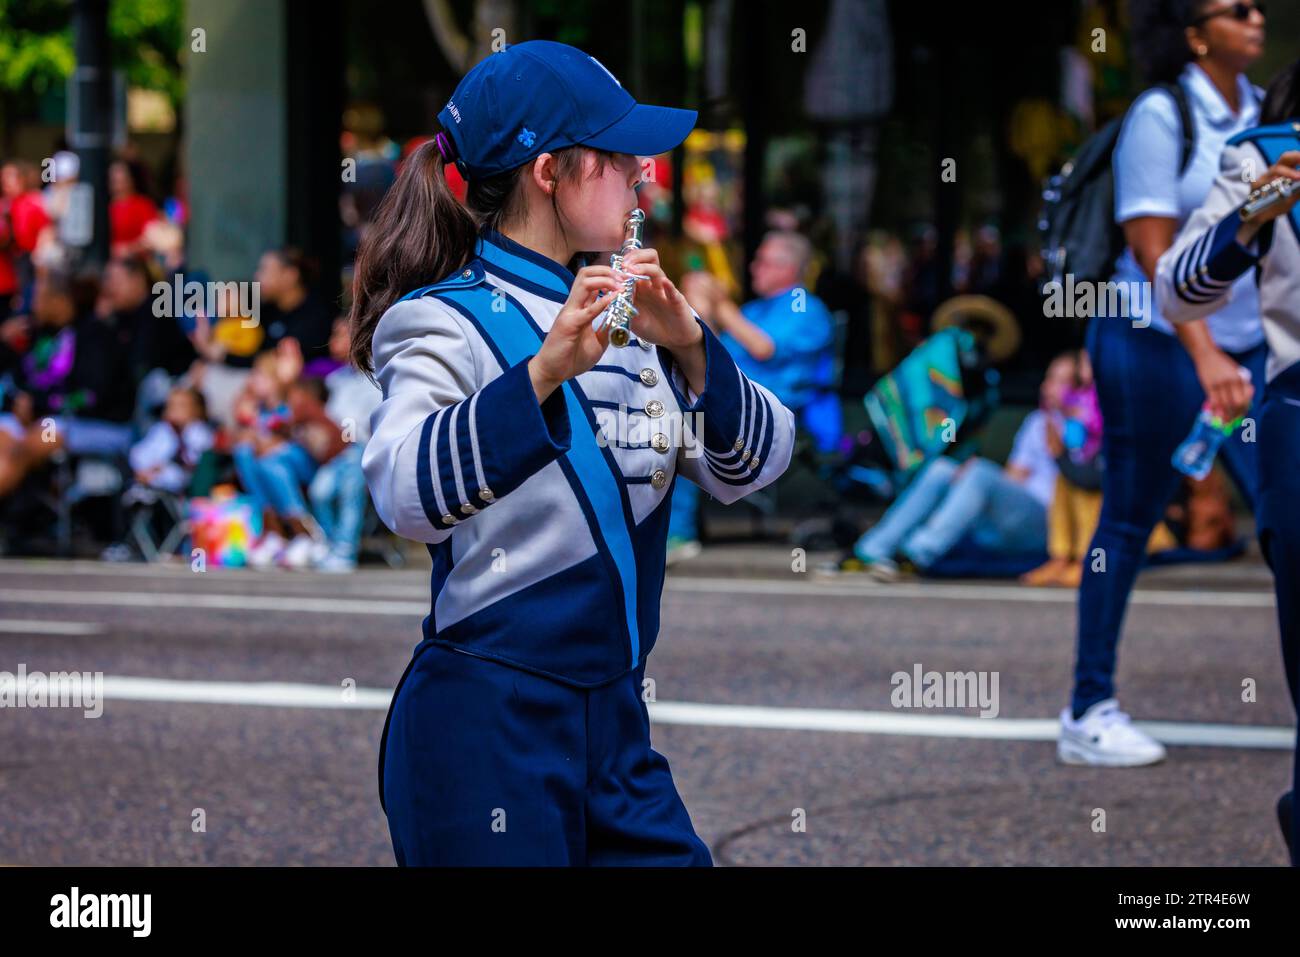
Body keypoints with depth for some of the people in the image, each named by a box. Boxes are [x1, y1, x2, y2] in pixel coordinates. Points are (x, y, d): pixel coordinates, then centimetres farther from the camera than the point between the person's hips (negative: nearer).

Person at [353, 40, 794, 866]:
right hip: (486, 727, -7)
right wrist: (544, 371, -40)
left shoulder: (615, 313, 11)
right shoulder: (447, 322, -10)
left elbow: (755, 463, 2)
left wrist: (690, 350, -15)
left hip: (616, 721, 7)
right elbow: (407, 494, -29)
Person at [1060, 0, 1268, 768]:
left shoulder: (1259, 112, 9)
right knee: (1130, 523, 1)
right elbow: (1154, 250, -16)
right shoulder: (1159, 118, -10)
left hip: (1244, 344, 6)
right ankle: (1089, 712, 10)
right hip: (1157, 340, -6)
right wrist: (1206, 357, -24)